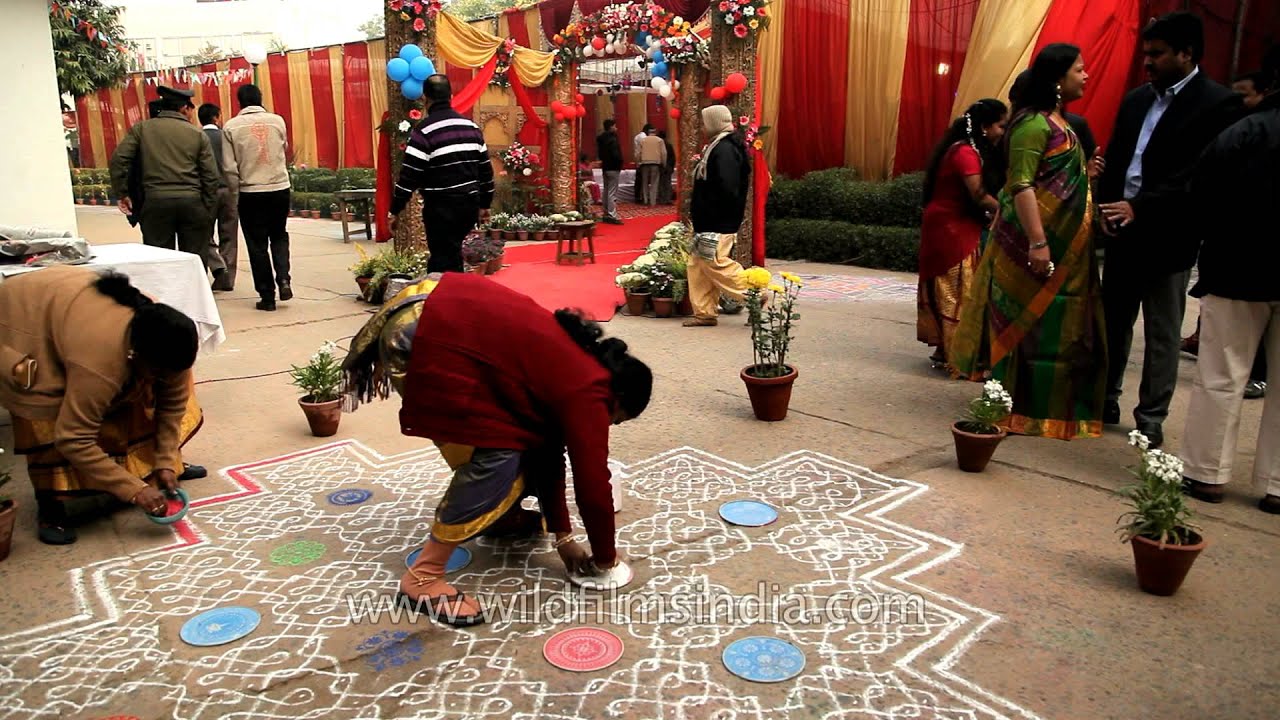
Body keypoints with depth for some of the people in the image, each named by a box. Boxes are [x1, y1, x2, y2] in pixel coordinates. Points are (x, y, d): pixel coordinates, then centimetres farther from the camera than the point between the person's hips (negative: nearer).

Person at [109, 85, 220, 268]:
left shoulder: (141, 128, 8)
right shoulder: (198, 134, 7)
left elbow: (118, 159, -1)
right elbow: (211, 176, 2)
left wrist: (122, 194, 8)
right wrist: (208, 209, 7)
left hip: (156, 200, 0)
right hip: (192, 202, 0)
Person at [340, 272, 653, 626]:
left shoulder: (569, 367, 18)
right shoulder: (587, 392, -7)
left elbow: (548, 451, 23)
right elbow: (592, 479, -4)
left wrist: (563, 536, 26)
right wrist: (605, 557, 12)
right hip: (420, 337, -10)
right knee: (496, 453, -9)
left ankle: (502, 515, 39)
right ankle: (423, 576, -2)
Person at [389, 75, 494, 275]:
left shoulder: (425, 131, -11)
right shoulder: (471, 127, 8)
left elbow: (409, 176, -12)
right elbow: (485, 169, 12)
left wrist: (395, 210, -5)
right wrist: (485, 204, 22)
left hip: (441, 208, -6)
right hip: (469, 205, 6)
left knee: (443, 262, 0)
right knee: (453, 254, 20)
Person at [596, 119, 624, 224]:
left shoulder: (601, 139, 9)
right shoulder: (612, 139, -16)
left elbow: (599, 154, 12)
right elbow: (616, 154, -22)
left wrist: (604, 160, 12)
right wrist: (620, 163, -7)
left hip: (605, 167, 9)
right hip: (613, 168, -9)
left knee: (606, 191, 15)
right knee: (612, 193, -9)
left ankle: (606, 214, 20)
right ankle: (612, 216, -11)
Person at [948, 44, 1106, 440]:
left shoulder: (1058, 122, 16)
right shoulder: (1034, 123, -13)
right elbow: (1021, 185, -21)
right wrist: (1037, 242, -25)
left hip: (1065, 245, 10)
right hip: (1037, 243, -10)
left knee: (1057, 326, 13)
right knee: (1030, 322, -2)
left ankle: (1050, 405, 23)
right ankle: (1023, 410, 8)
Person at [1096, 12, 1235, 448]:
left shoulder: (1216, 104, -8)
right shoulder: (1136, 100, 12)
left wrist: (1140, 208, -22)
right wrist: (1106, 207, -1)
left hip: (1167, 236, -6)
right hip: (1121, 230, 6)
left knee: (1162, 335, 4)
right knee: (1113, 323, 14)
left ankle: (1150, 421, 13)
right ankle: (1105, 403, 26)